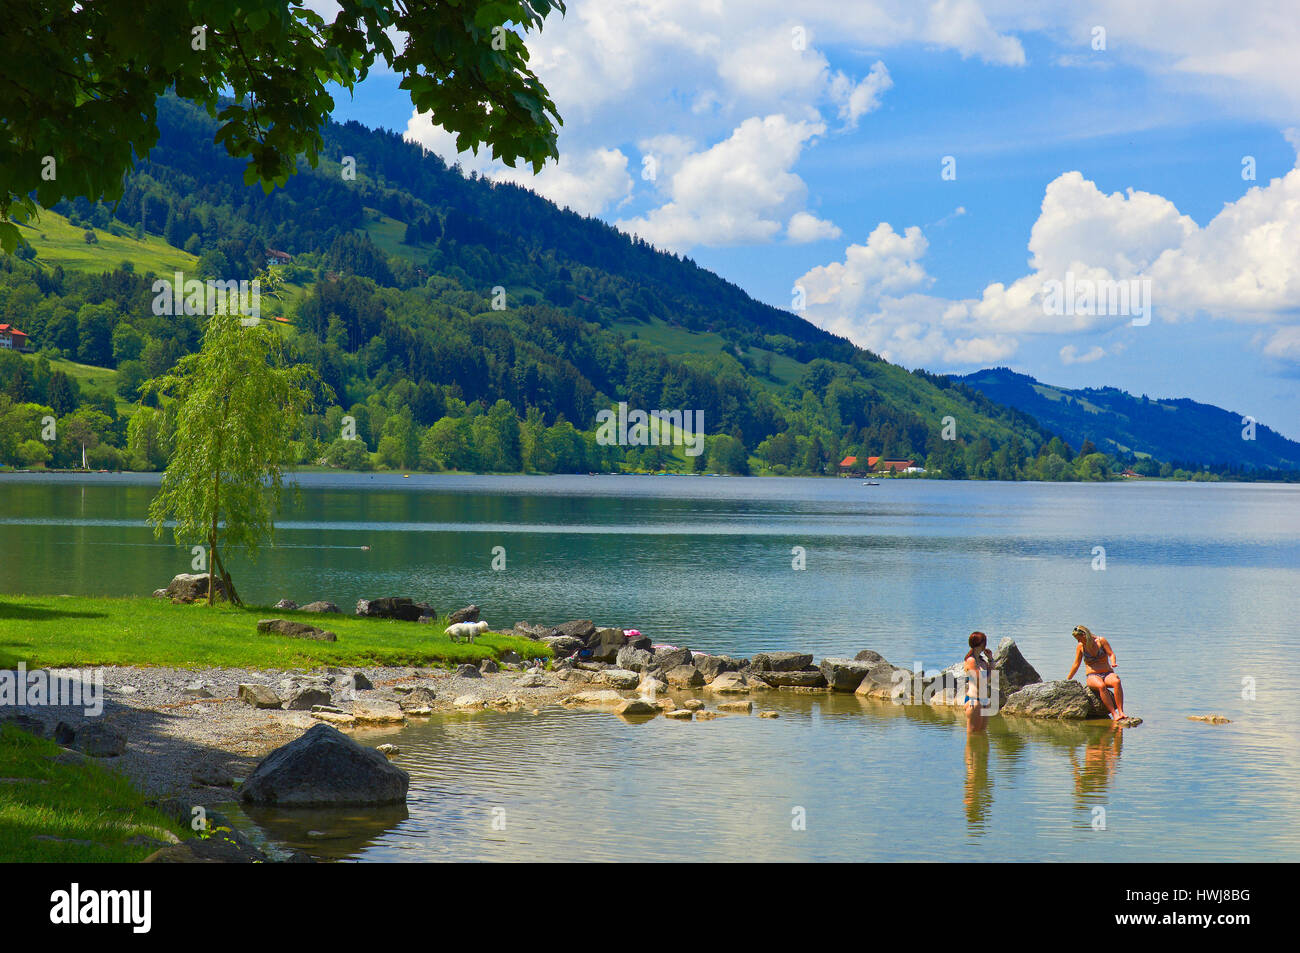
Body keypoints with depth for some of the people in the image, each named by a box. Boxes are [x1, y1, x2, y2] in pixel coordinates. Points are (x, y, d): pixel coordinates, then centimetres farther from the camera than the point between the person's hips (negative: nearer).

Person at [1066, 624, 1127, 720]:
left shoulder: (1101, 640, 1)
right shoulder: (1080, 646, 5)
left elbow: (1111, 654, -3)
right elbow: (1076, 665, 13)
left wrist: (1113, 663, -26)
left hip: (1107, 674, 0)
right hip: (1092, 676, 0)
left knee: (1116, 681, -36)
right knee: (1101, 686, -38)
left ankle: (1121, 712, -41)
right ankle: (1114, 714, -43)